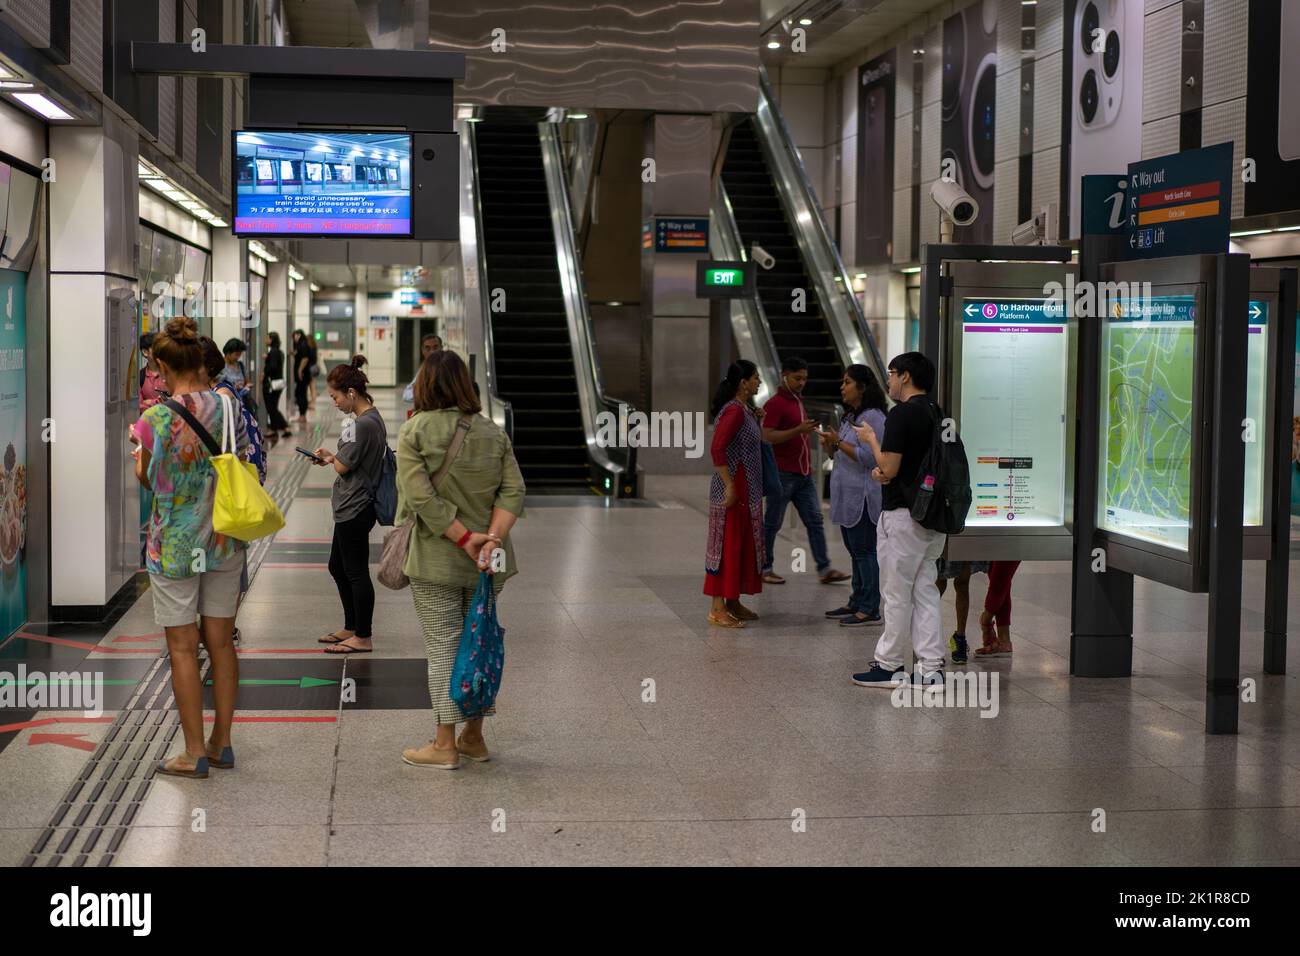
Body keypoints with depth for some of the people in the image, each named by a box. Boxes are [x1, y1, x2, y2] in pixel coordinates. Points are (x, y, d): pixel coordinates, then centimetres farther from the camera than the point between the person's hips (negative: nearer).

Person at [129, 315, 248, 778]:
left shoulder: (156, 419, -15)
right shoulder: (229, 409, -3)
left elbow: (147, 478, -1)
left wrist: (138, 449, 19)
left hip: (174, 544, -4)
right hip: (224, 542, 4)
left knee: (183, 648, 4)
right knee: (221, 642, 12)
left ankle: (194, 753, 9)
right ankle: (221, 743, 20)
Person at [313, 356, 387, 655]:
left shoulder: (365, 424, -20)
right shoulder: (369, 418, 10)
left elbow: (344, 466, -18)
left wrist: (330, 458, 2)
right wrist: (332, 456, 6)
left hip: (355, 509, -11)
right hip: (350, 508, 11)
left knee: (356, 572, -1)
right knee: (338, 567, 20)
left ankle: (362, 637, 8)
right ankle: (351, 628, 31)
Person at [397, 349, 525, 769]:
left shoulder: (414, 431, -8)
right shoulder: (492, 431, 6)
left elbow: (422, 497, -17)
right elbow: (513, 489, -2)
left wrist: (465, 539, -15)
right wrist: (492, 537, -11)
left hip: (437, 560, -4)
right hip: (488, 562, 5)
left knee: (443, 647, 1)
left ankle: (444, 745, 5)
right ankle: (474, 738, 23)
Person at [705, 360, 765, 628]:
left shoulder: (744, 410, 14)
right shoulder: (733, 411, -17)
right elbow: (717, 448, -26)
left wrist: (758, 422, 10)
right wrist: (729, 486, -25)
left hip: (746, 491, 10)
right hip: (733, 490, -10)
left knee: (743, 545, 14)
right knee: (728, 545, -6)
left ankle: (733, 602, 23)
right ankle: (718, 608, -3)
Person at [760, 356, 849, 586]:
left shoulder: (798, 401, 18)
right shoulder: (775, 403, -10)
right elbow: (767, 437, -21)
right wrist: (799, 430, -27)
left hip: (804, 474, 8)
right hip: (783, 473, -8)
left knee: (815, 521, 1)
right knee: (772, 523, 2)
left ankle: (824, 569, -1)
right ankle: (764, 568, 11)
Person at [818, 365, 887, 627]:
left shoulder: (873, 417, -13)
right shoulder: (849, 416, 17)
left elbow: (868, 457, -20)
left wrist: (838, 442, -16)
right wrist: (830, 444, 3)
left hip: (863, 495, -10)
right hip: (847, 495, 10)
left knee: (864, 550, -7)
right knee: (855, 551, 15)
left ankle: (870, 610, -5)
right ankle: (857, 603, 22)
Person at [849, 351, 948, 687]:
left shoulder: (901, 414, -16)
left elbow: (889, 469, -19)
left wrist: (872, 439, -2)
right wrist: (884, 471, 8)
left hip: (903, 515, -8)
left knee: (896, 594, 0)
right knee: (924, 592, 10)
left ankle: (889, 666, 8)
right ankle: (931, 668, 9)